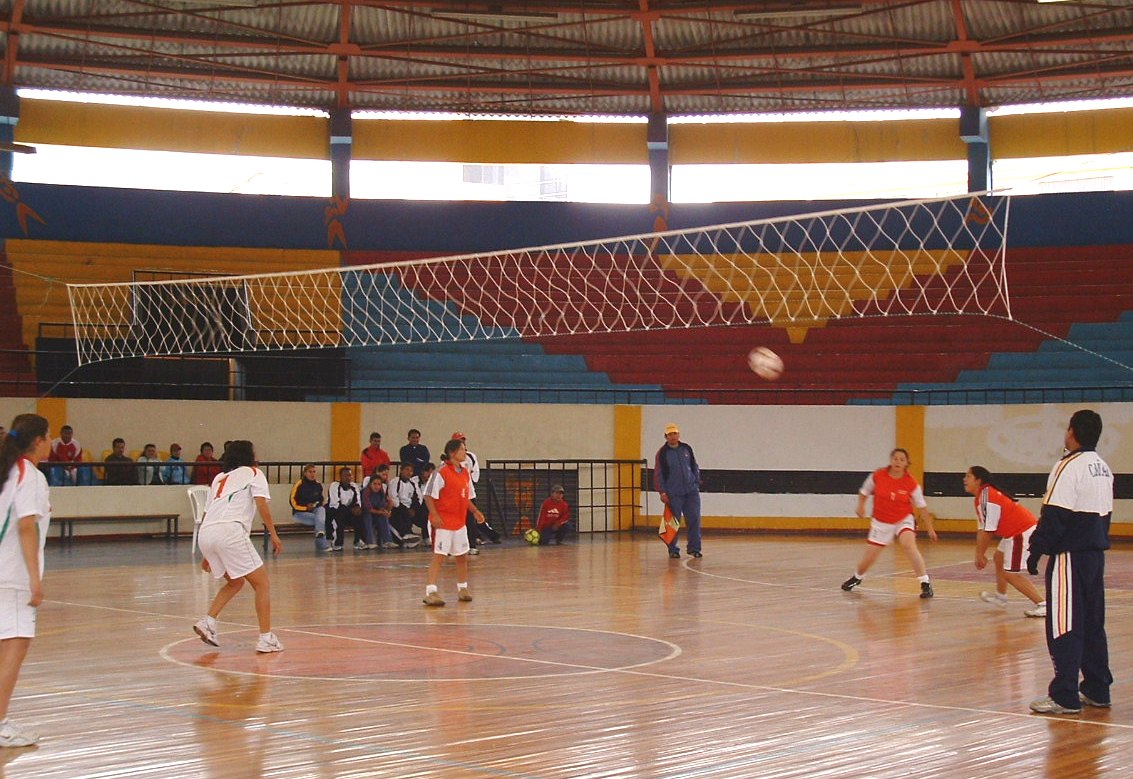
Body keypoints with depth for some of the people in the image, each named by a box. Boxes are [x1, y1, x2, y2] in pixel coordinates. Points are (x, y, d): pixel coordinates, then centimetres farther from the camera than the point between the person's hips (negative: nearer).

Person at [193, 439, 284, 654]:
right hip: (230, 531, -6)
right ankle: (266, 638, -4)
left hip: (205, 532, 6)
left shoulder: (219, 478, 31)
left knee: (235, 582, 26)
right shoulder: (253, 473, 16)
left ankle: (208, 621, 10)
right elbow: (261, 504, -1)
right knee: (262, 583, 4)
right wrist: (273, 534, 0)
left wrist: (208, 554, 33)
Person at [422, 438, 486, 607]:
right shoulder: (441, 473, -14)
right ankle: (430, 591, -10)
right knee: (439, 556, -10)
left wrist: (475, 512, 8)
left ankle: (462, 588, 30)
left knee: (462, 556, 15)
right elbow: (429, 495, -15)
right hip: (443, 523, -8)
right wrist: (435, 516, -23)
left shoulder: (465, 473, 11)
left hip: (459, 522, 8)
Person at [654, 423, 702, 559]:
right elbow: (658, 474, -3)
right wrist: (662, 492, -9)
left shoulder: (686, 449, 9)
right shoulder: (662, 453, -2)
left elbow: (695, 467, 17)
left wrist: (696, 484, 11)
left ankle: (693, 548, 5)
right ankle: (673, 550, 10)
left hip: (691, 491, 3)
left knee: (694, 520, -3)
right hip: (673, 494, -3)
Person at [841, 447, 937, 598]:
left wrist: (930, 528, -6)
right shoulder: (877, 476, -13)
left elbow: (922, 507, -6)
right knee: (869, 558, 8)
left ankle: (925, 584, -25)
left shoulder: (911, 483, -15)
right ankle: (857, 577, 43)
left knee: (908, 545, -31)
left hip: (904, 520, -2)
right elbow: (863, 492, 5)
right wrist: (861, 506, -13)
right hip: (881, 522, 2)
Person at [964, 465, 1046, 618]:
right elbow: (982, 529, 13)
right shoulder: (982, 496, 12)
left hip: (1023, 533, -11)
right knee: (998, 558, 28)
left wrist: (980, 554, -10)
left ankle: (1042, 605, -13)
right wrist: (980, 554, 10)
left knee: (1009, 573, -11)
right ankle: (1000, 596, 47)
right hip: (1015, 532, 11)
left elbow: (987, 531, -20)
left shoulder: (987, 497, -20)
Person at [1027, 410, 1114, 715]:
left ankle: (1064, 696, -3)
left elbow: (1054, 516, -18)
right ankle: (1097, 690, 20)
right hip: (1096, 553, 9)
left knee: (1064, 626, -5)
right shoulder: (1103, 468, 12)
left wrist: (1036, 550, -11)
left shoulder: (1069, 467, -15)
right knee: (1093, 624, 15)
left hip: (1071, 555, -9)